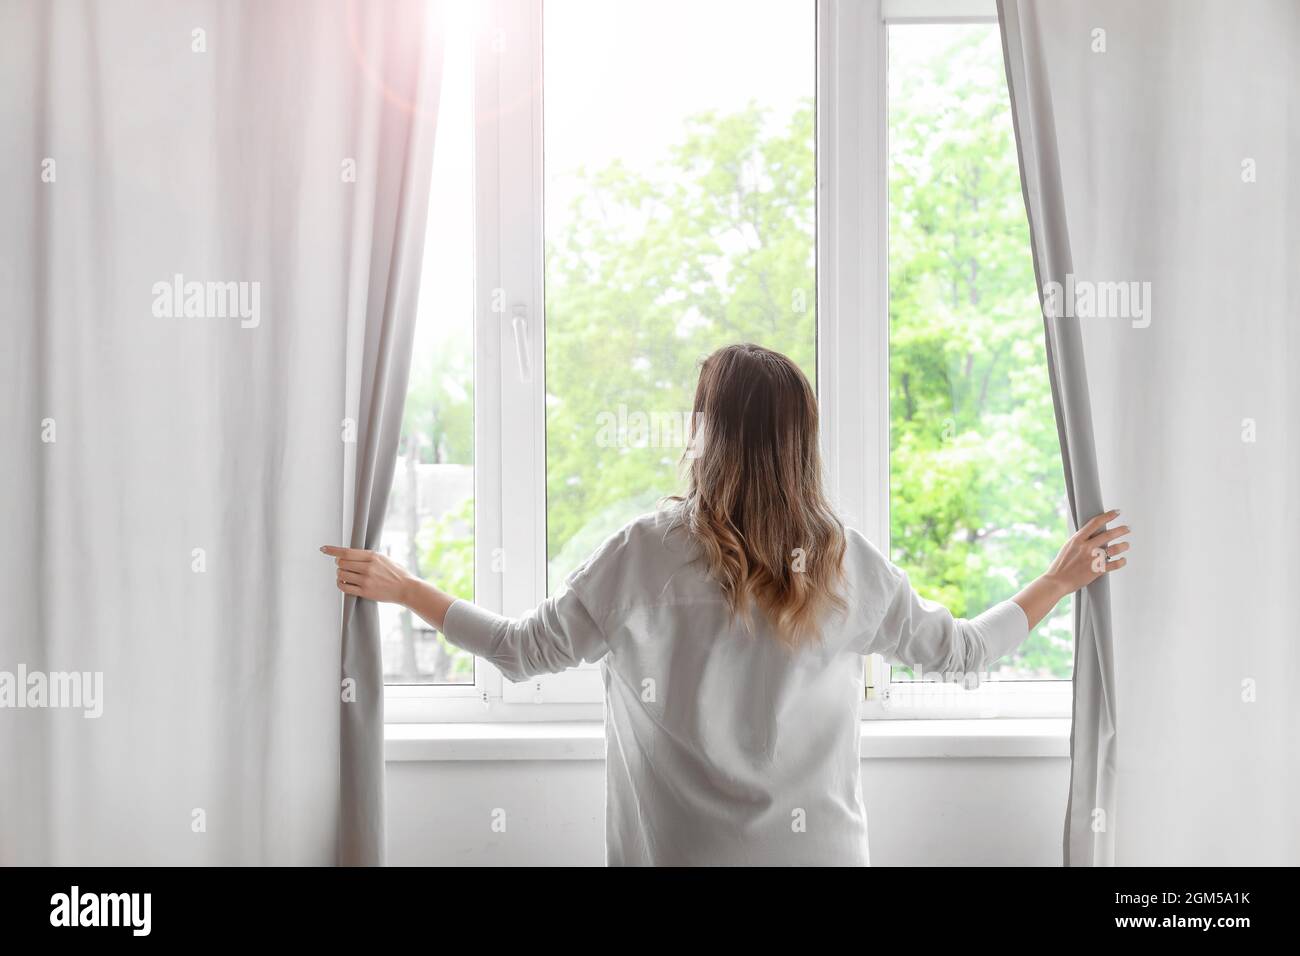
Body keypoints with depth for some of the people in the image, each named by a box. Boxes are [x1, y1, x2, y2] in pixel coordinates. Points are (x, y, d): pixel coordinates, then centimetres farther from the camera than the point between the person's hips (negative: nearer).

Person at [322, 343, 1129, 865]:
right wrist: (1060, 581, 19)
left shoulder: (648, 554, -14)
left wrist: (402, 588, 7)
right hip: (817, 847, 2)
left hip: (677, 848, -2)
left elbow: (524, 651, -6)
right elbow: (958, 653, 5)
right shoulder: (847, 563, -7)